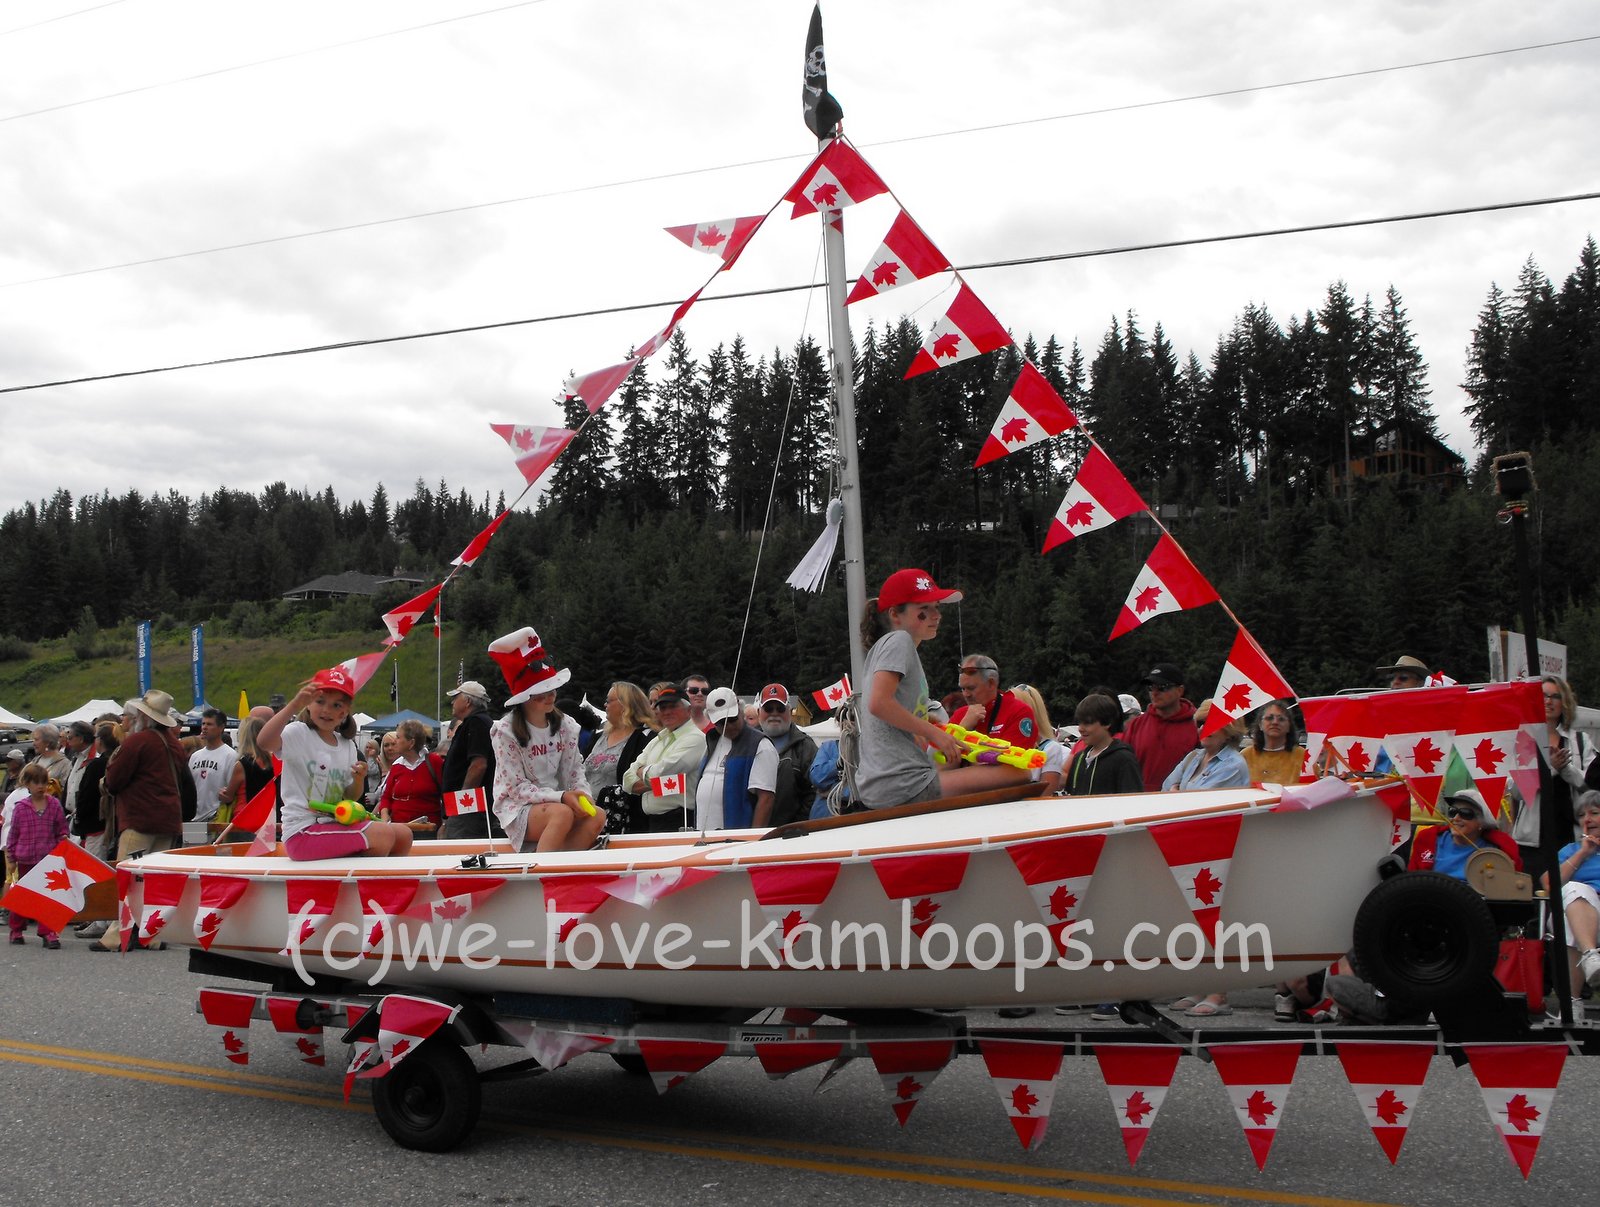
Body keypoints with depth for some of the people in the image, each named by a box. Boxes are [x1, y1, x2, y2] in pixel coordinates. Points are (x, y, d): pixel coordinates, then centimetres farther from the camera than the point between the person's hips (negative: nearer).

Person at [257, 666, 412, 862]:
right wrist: (294, 705, -39)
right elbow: (263, 742, -31)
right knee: (384, 835, -19)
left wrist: (358, 780, -5)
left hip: (335, 824, 7)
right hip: (303, 832, -7)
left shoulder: (347, 745, 12)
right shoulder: (298, 733, -7)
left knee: (403, 835, 2)